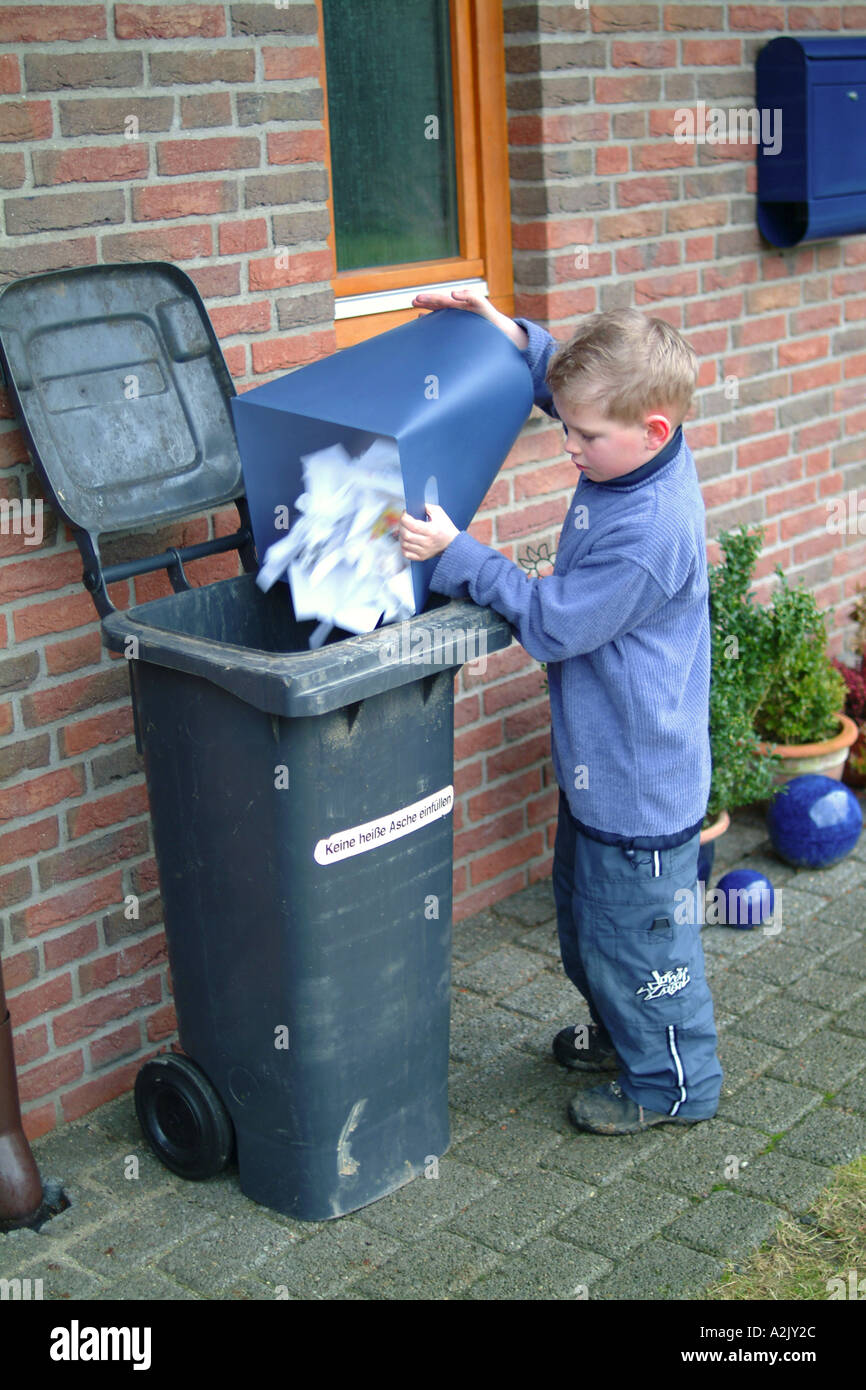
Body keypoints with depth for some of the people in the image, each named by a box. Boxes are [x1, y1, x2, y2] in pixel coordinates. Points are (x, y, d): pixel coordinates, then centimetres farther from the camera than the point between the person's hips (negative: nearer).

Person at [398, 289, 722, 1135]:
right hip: (598, 760, 10)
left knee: (637, 929, 7)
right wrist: (508, 333, -4)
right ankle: (623, 1032, 47)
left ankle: (675, 1082, 28)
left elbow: (554, 622, -24)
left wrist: (454, 554, -24)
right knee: (585, 912, 26)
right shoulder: (635, 459, -4)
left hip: (639, 778, -10)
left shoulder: (649, 534, -31)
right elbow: (561, 379, 14)